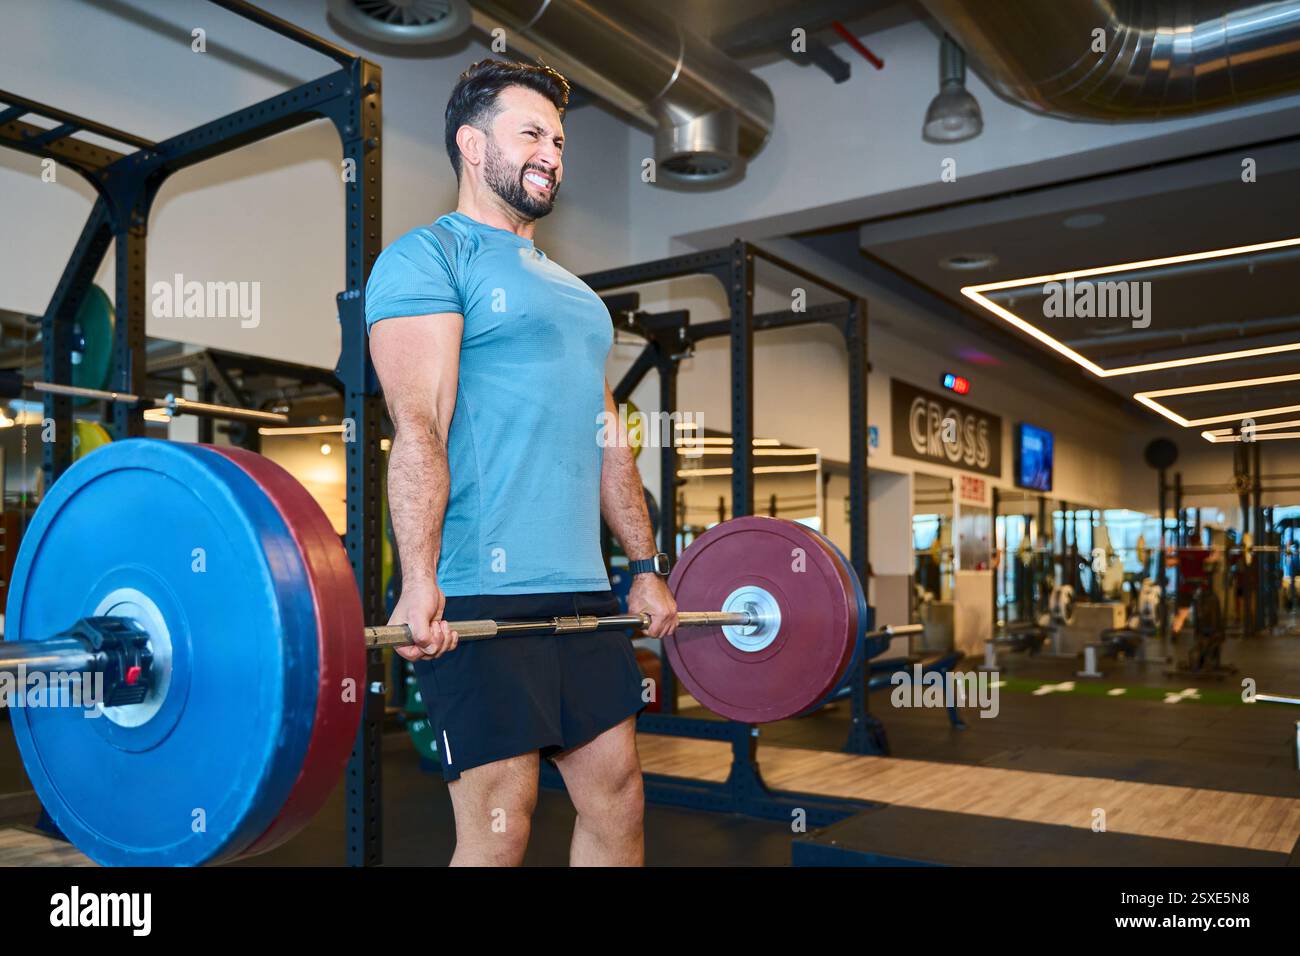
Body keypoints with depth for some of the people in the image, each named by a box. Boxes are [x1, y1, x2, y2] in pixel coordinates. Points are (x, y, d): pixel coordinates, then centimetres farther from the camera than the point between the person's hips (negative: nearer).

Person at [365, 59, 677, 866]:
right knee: (500, 826, -3)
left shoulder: (571, 292, 23)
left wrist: (648, 567, 17)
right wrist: (420, 582, -23)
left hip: (582, 590, 8)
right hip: (480, 595, -8)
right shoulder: (429, 257, -1)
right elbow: (419, 428, -14)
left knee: (618, 797, 11)